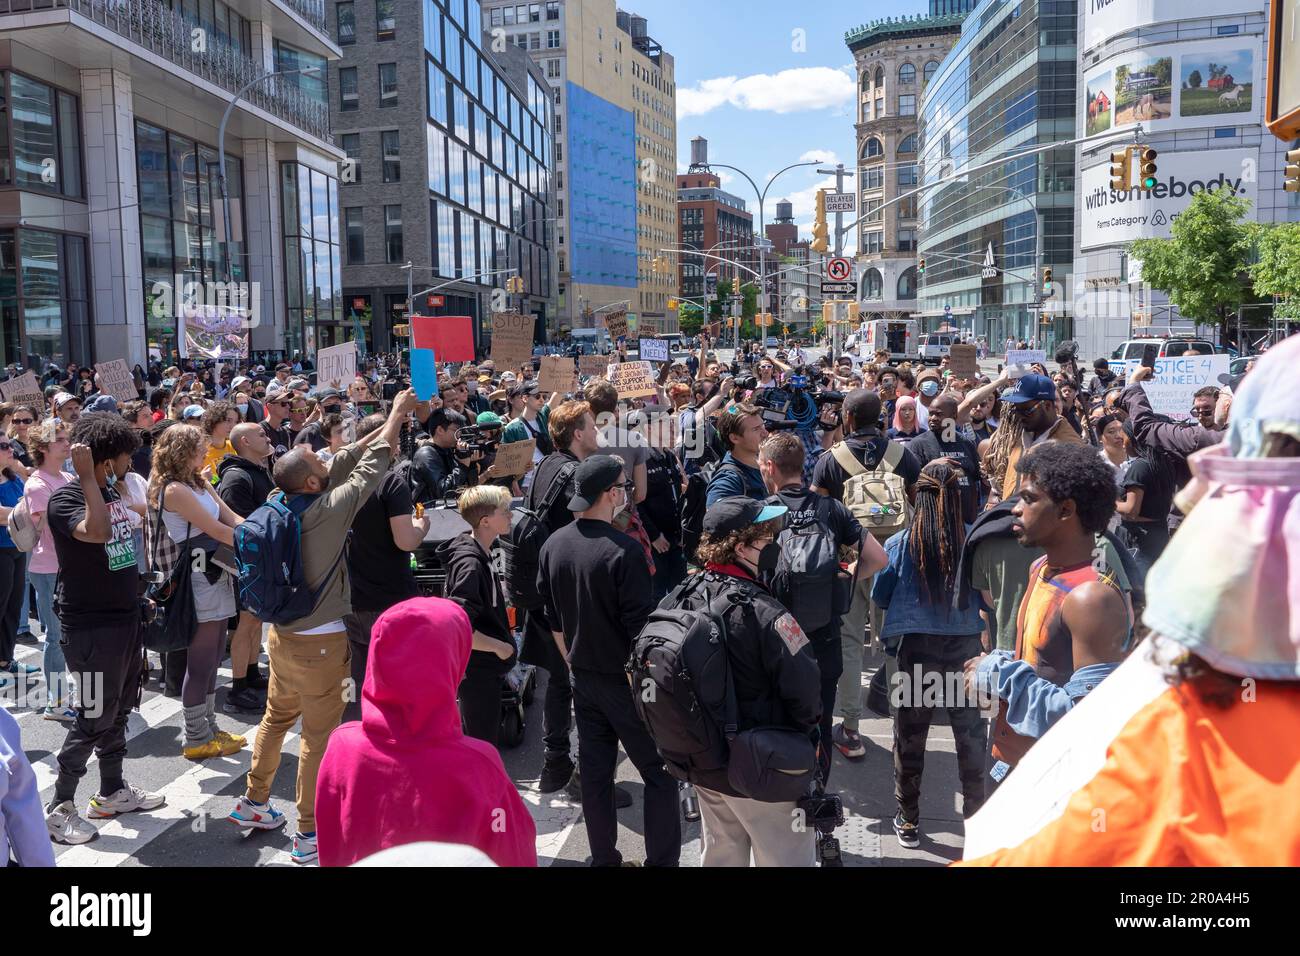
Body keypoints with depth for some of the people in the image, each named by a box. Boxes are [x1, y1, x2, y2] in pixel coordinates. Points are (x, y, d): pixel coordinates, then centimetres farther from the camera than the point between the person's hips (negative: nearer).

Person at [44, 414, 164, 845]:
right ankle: (59, 806, 13)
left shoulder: (112, 492, 9)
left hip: (125, 618, 9)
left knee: (119, 709, 18)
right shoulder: (65, 498, -17)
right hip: (92, 627, -9)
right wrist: (88, 477, -33)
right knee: (95, 717, -2)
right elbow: (98, 531, -39)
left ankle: (112, 791, 32)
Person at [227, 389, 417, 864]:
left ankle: (253, 802, 38)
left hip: (282, 634, 8)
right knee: (319, 737, 4)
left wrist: (385, 425, 6)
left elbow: (344, 463, 4)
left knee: (277, 717, 24)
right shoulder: (328, 510, -23)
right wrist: (396, 414, -1)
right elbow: (370, 467, -14)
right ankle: (309, 833, 14)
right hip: (319, 644, -7)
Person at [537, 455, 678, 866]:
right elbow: (640, 627, -19)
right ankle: (661, 861, 9)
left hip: (583, 678, 7)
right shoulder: (623, 550, -22)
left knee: (595, 772, 15)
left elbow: (554, 620, 9)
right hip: (625, 679, -7)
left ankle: (604, 859, 25)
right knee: (660, 773, 6)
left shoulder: (552, 546, 0)